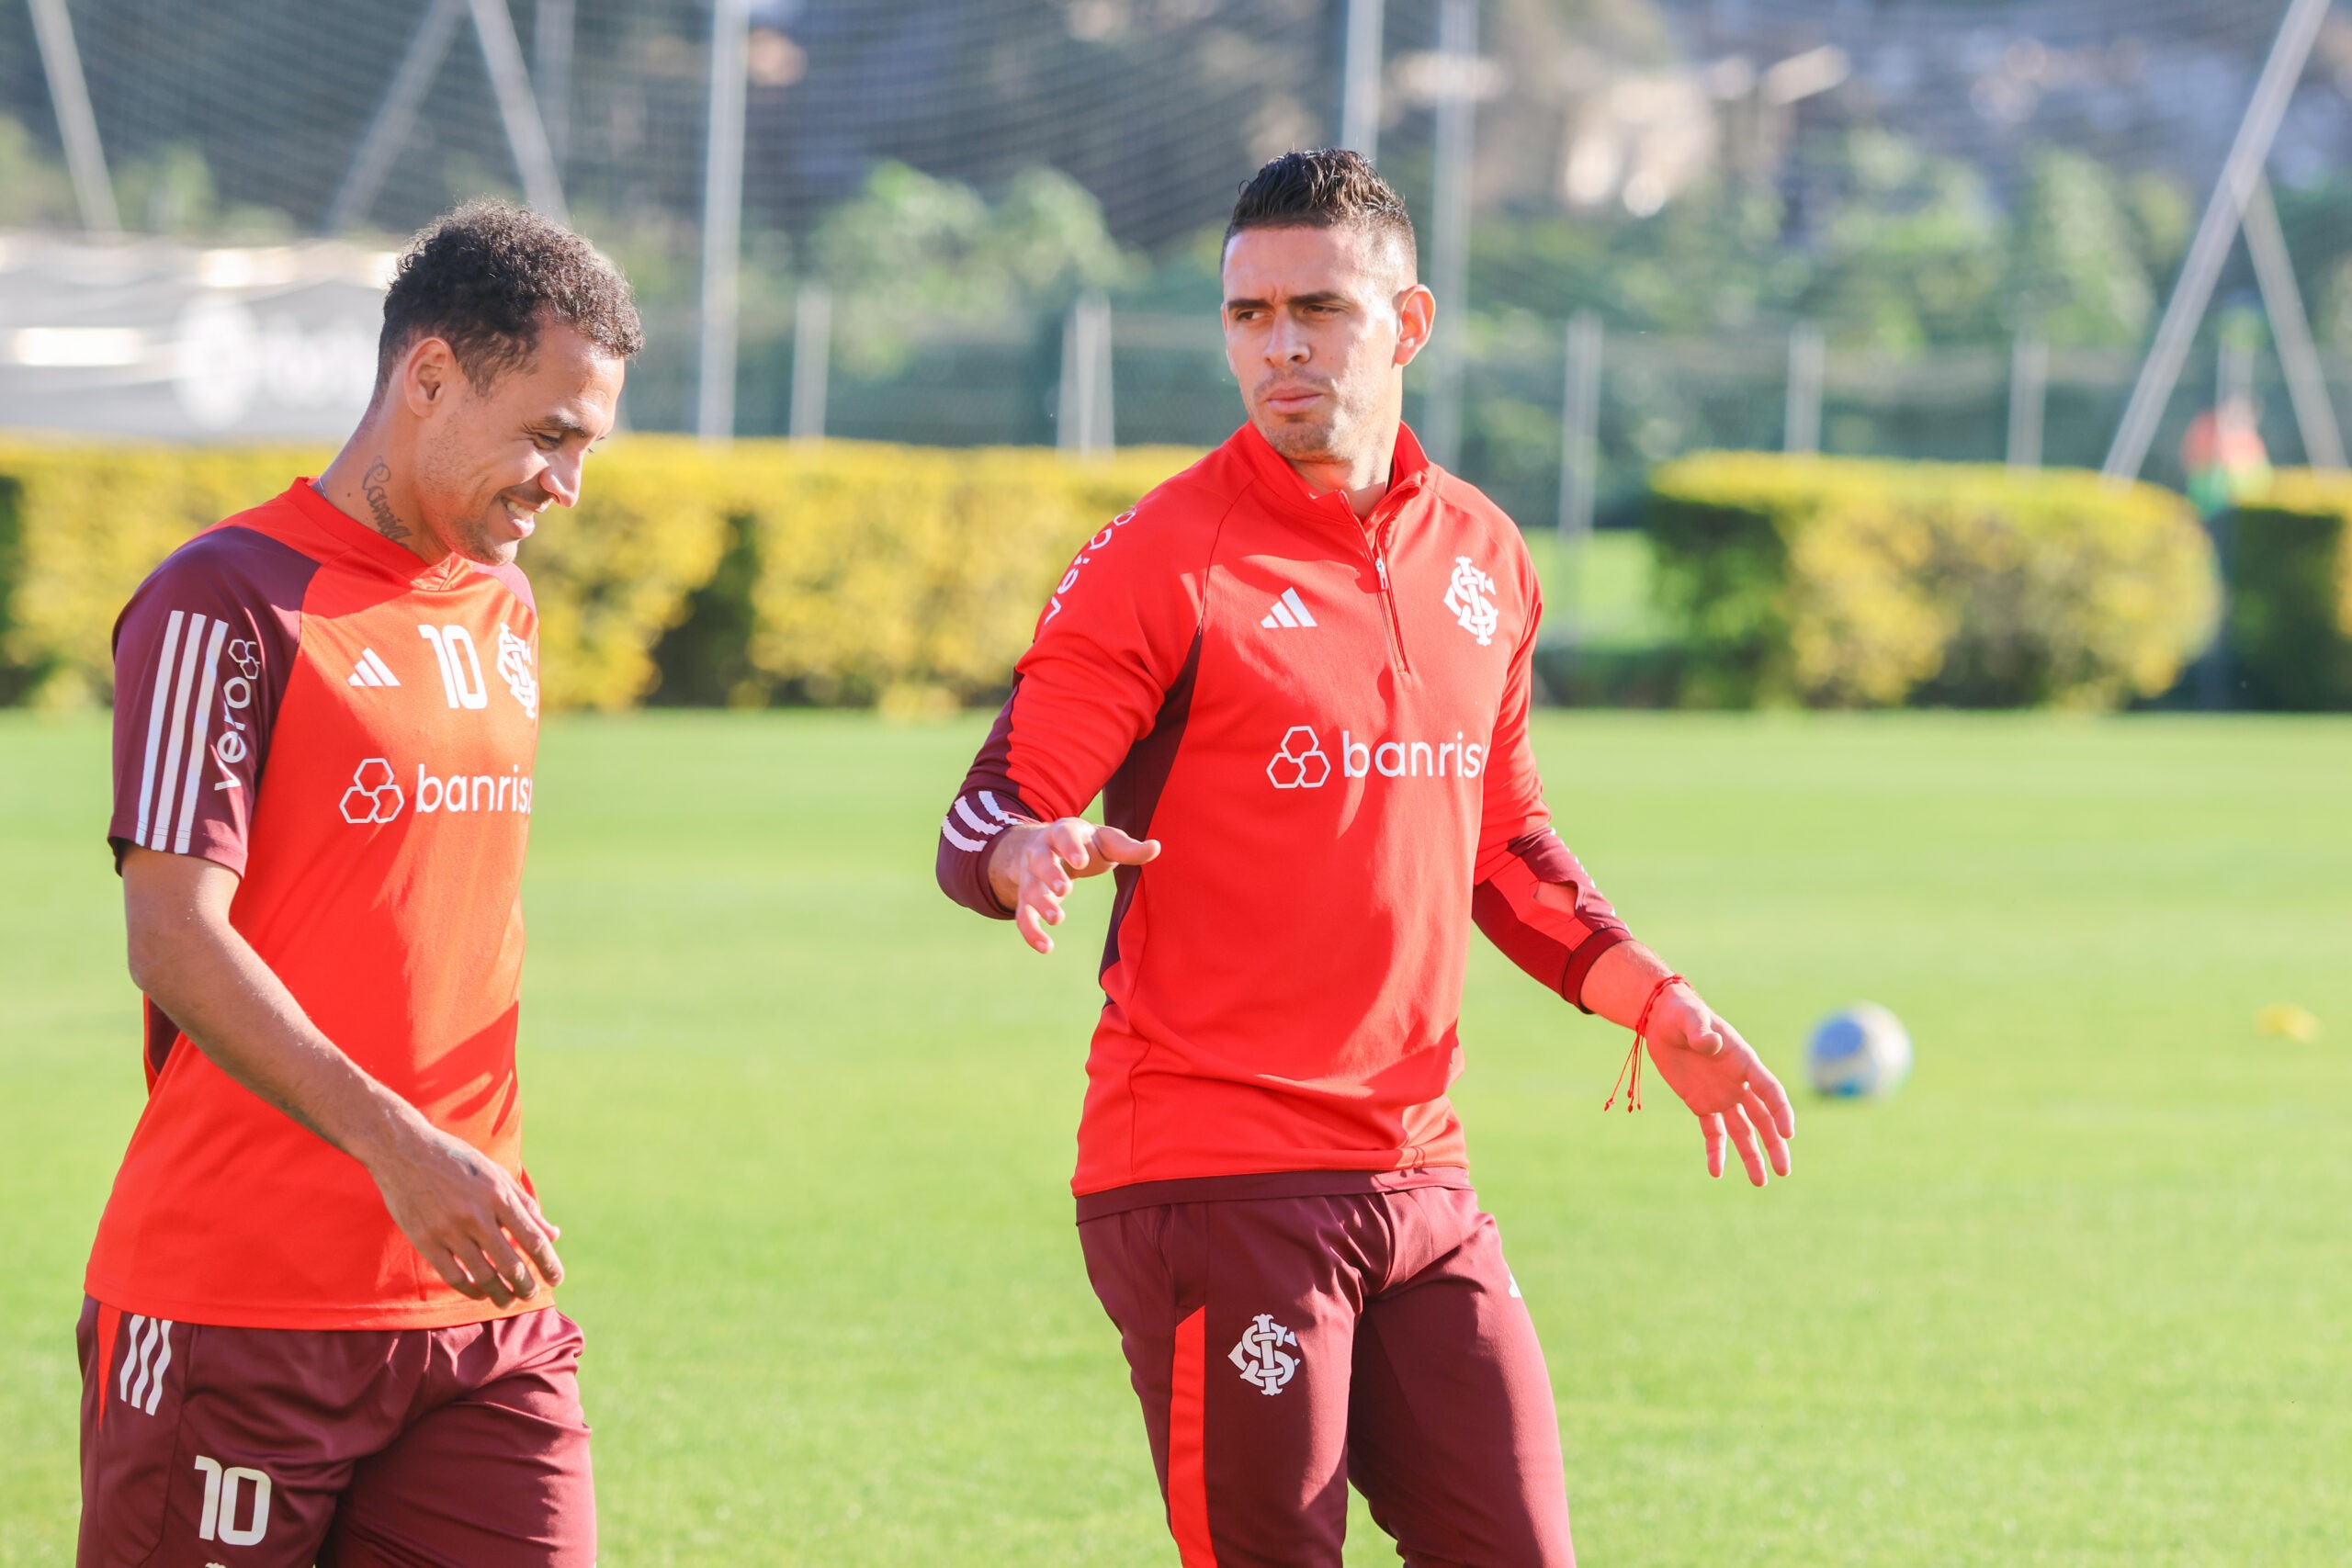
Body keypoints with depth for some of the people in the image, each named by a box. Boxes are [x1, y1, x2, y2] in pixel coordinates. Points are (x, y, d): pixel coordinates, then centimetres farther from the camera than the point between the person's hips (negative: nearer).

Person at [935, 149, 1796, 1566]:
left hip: (1420, 1174, 6)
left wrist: (1652, 1002, 15)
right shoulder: (1165, 562, -6)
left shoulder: (1480, 557, 12)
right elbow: (982, 824, -9)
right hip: (1212, 1176, -6)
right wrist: (1032, 854, -32)